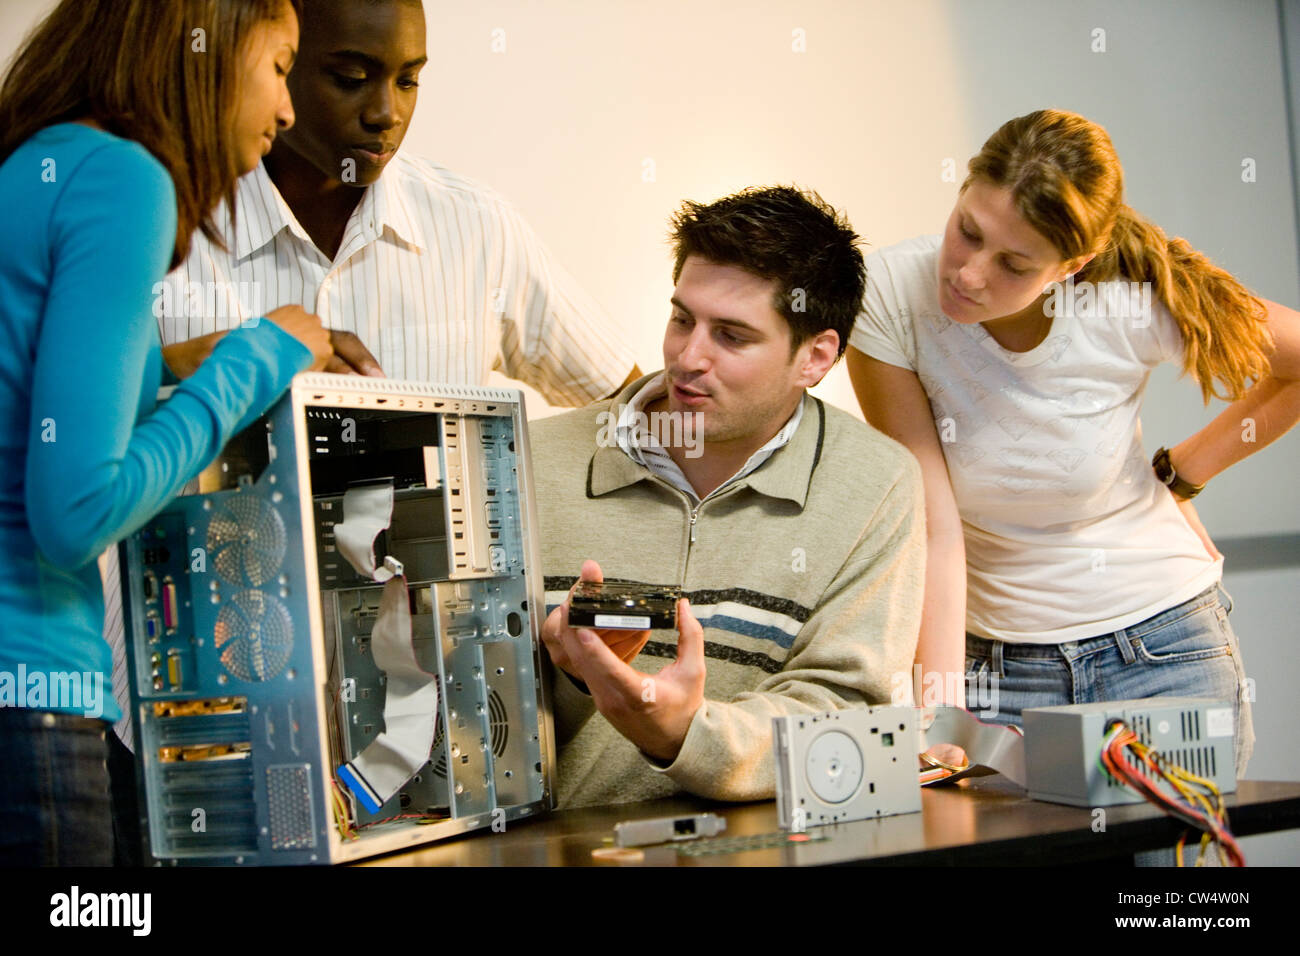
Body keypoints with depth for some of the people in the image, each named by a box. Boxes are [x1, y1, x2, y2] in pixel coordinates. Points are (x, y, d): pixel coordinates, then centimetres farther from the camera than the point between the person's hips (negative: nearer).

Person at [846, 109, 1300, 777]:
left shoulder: (1133, 307, -19)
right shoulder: (889, 296, -18)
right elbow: (932, 531, -19)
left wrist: (1180, 473, -2)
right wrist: (942, 715, -25)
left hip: (1161, 647, 0)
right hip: (995, 662, 0)